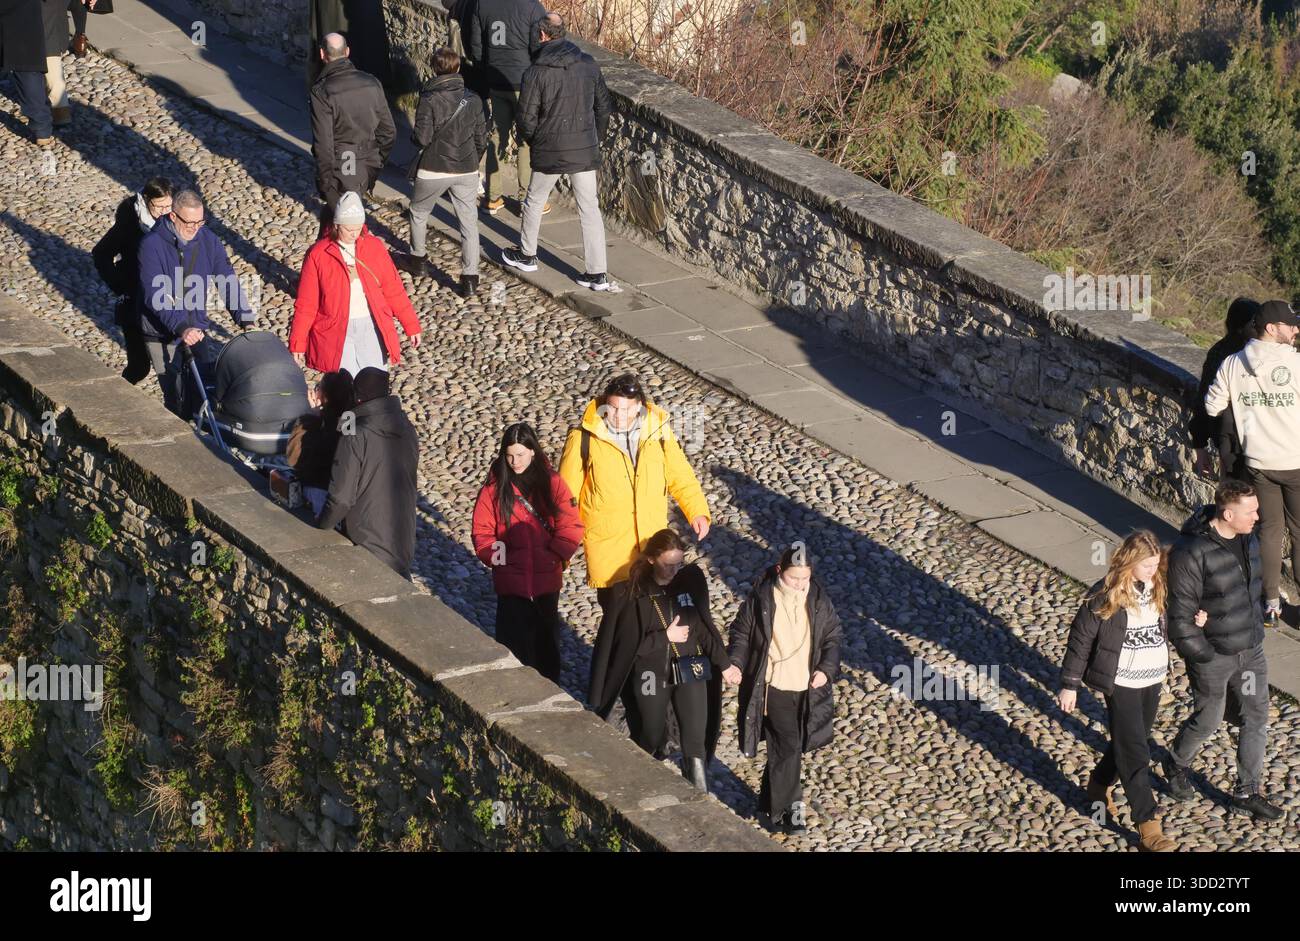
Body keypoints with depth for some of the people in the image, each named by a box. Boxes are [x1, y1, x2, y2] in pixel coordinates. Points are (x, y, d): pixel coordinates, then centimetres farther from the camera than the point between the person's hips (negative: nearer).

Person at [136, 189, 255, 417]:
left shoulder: (208, 240, -3)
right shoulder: (152, 245, -18)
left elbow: (228, 282, -3)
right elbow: (154, 295, -25)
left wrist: (246, 320, -15)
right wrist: (180, 327, -37)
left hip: (196, 329, 4)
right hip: (162, 334, -4)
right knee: (176, 397, -2)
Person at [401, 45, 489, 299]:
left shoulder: (429, 99, -14)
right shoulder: (473, 100, -1)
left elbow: (422, 138, -17)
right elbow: (481, 139, 5)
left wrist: (414, 135, 7)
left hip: (434, 170, -2)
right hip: (466, 172, 3)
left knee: (418, 212, 23)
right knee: (469, 223, 5)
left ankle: (418, 259, 38)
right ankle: (470, 278, -3)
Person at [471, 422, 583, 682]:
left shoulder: (552, 482, -2)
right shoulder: (494, 487, -4)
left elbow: (571, 527, -4)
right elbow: (481, 533, -2)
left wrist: (554, 556, -13)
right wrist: (495, 556, -16)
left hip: (547, 580, 2)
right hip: (511, 583, -1)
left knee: (547, 639, 16)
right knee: (514, 642, -5)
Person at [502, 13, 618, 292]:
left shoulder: (536, 73, -14)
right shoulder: (589, 65, -2)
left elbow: (527, 119, -10)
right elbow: (603, 107, 6)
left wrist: (531, 139, 12)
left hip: (549, 153, -3)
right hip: (585, 152, 3)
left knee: (535, 201, 20)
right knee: (590, 209, 6)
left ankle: (527, 255, 36)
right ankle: (597, 274, 4)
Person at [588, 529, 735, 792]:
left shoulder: (691, 579, -5)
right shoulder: (633, 593, -12)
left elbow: (704, 624, 6)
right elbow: (624, 643, -12)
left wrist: (723, 663, 9)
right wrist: (665, 637, -16)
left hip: (690, 670, 2)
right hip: (651, 676, -2)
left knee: (697, 741, -4)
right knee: (651, 738, 14)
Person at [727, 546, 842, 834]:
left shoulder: (818, 600, -2)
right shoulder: (762, 598, -10)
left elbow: (833, 636, 7)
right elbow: (741, 632, 1)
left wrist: (827, 669, -6)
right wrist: (736, 663, -12)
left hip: (807, 688, 4)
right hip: (773, 687, -4)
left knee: (783, 748, 15)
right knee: (788, 748, -10)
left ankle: (770, 801, 32)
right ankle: (785, 809, 1)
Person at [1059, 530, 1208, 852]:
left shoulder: (1158, 589, -2)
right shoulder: (1105, 596, -18)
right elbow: (1080, 640, -11)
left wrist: (1192, 623, -7)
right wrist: (1069, 685, -8)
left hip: (1153, 681, 6)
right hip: (1121, 684, -6)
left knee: (1127, 744, 19)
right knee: (1135, 754, -6)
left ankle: (1098, 787, 44)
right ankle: (1148, 828, -3)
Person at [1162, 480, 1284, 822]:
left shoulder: (1247, 540, -2)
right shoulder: (1192, 553, -27)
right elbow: (1180, 616, -22)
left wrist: (1257, 633, 8)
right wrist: (1204, 657, -18)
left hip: (1251, 651, 7)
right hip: (1212, 655, -7)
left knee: (1257, 719, 10)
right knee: (1207, 721, 12)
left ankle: (1247, 794, 24)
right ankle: (1177, 765, 42)